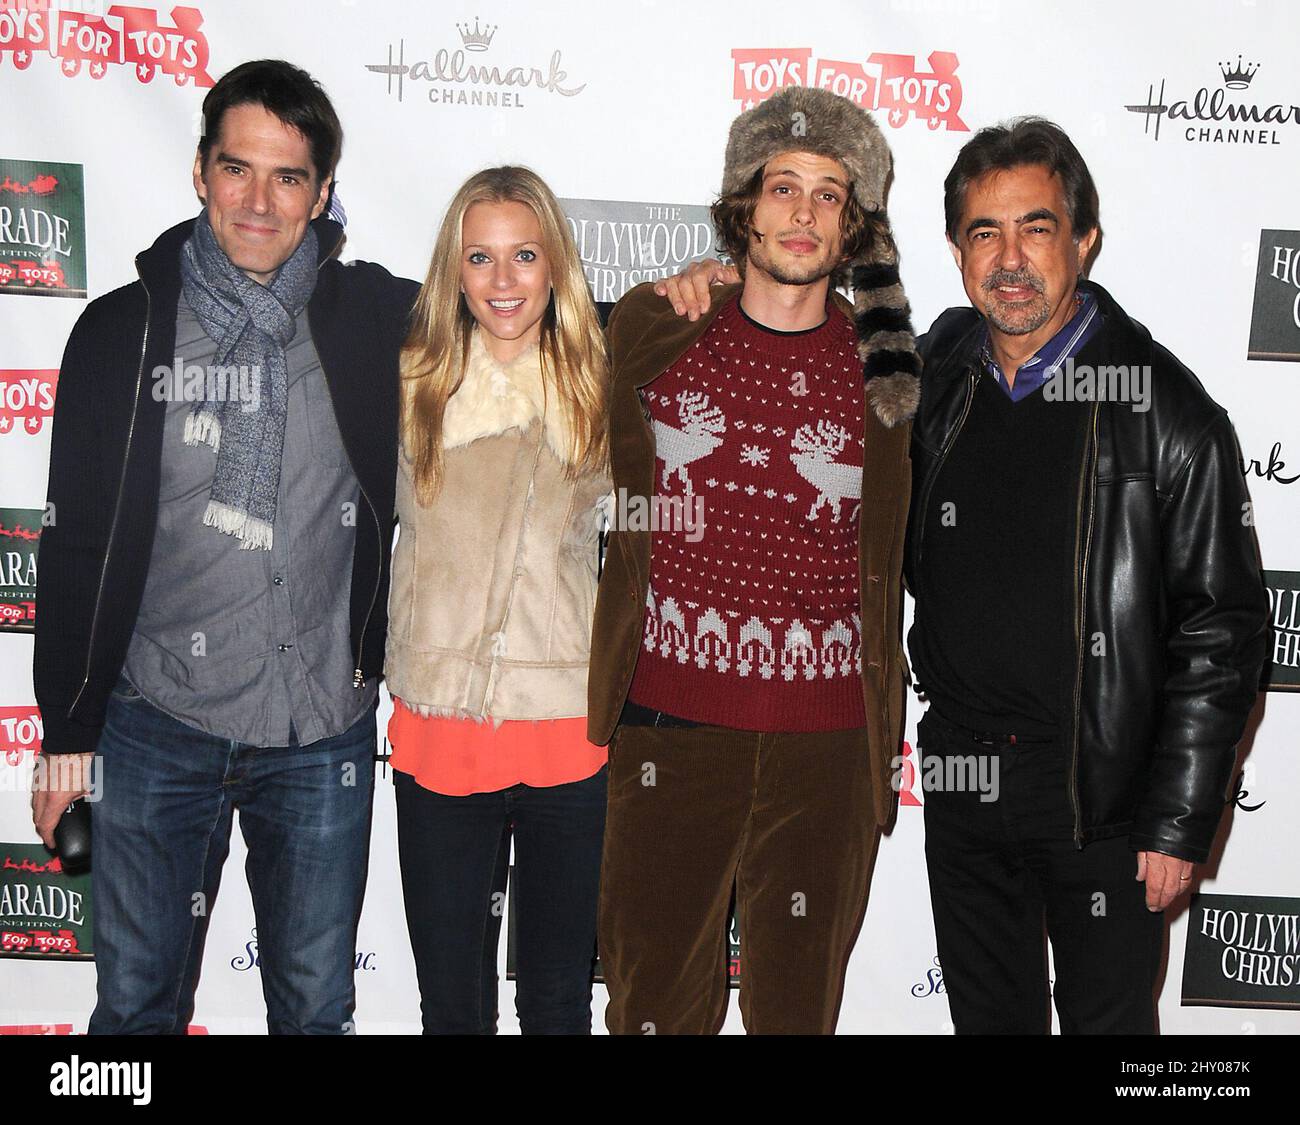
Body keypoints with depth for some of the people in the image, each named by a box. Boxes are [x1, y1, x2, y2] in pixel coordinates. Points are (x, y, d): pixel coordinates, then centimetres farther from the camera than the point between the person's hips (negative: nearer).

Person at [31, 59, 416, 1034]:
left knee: (316, 1008, 15)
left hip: (322, 738, 0)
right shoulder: (122, 332, -2)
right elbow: (75, 547, 2)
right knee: (138, 1003, 14)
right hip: (156, 732, 0)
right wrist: (69, 734, 3)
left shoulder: (376, 320, -2)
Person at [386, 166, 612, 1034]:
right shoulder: (412, 385, 0)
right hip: (438, 729, 0)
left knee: (560, 1002, 16)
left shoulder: (602, 390, 2)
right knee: (452, 1003, 14)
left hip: (573, 733, 1)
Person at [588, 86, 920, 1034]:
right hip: (669, 725, 0)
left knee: (800, 999, 13)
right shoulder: (647, 329, 4)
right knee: (656, 998, 12)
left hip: (824, 741, 0)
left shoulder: (890, 365, 2)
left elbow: (906, 547, 10)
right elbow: (612, 484, 18)